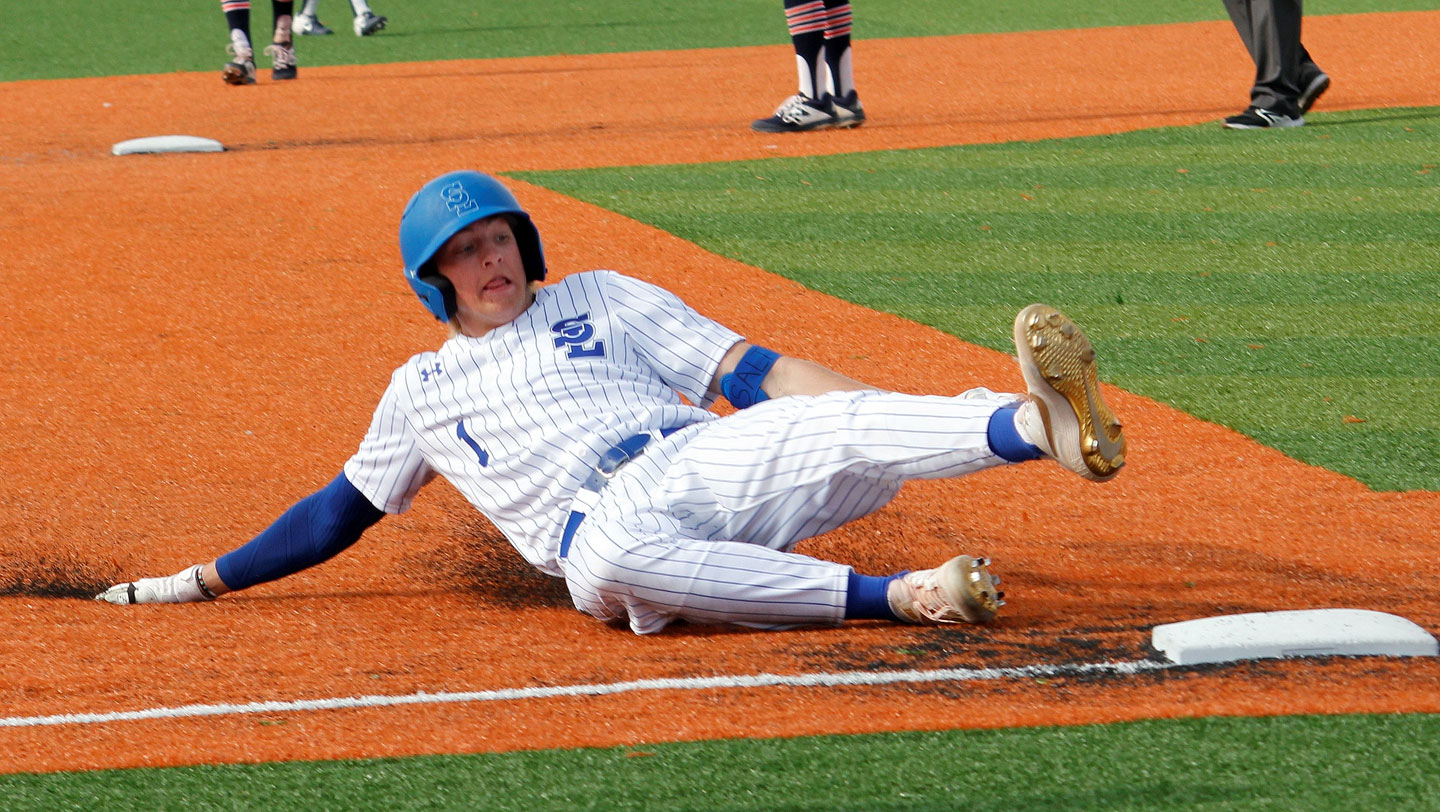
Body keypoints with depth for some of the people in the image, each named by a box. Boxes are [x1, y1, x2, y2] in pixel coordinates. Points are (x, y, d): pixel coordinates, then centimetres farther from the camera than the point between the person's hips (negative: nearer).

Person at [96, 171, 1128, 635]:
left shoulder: (600, 299, 22)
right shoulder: (422, 389, 25)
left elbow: (748, 372, 13)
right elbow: (339, 514, 32)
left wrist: (911, 416, 0)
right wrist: (201, 581, 27)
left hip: (705, 460, 2)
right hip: (596, 524, -2)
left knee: (834, 425, -29)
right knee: (608, 561, -41)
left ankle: (1042, 426, -54)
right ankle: (897, 595, -45)